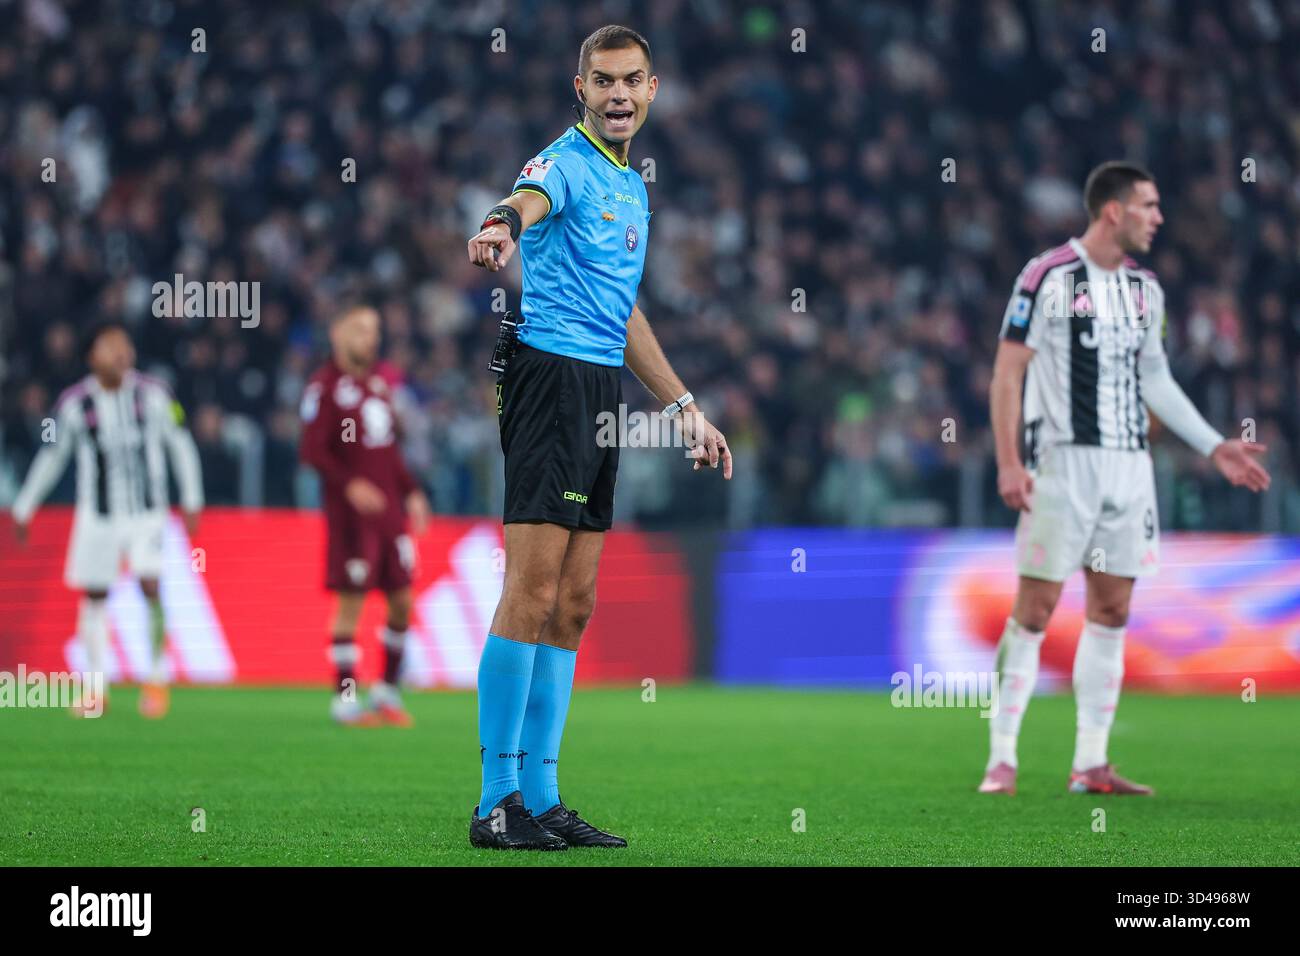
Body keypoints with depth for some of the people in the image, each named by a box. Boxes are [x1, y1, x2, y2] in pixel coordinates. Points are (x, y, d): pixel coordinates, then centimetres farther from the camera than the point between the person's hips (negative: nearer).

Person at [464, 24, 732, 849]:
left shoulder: (633, 189, 21)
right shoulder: (565, 165, -7)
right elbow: (525, 203, -32)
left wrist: (684, 407, 30)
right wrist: (502, 227, -56)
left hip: (603, 392, 9)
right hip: (554, 373, -9)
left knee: (572, 606, 9)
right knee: (533, 593, -11)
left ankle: (541, 798, 13)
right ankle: (498, 803, -9)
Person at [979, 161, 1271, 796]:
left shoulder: (1145, 288, 12)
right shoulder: (1048, 277, -8)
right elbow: (1008, 371, -8)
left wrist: (1214, 446, 17)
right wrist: (1008, 463, -15)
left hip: (1129, 466, 6)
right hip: (1063, 461, -6)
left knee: (1111, 612, 5)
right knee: (1034, 610, -6)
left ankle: (1091, 763, 10)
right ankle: (1002, 759, -1)